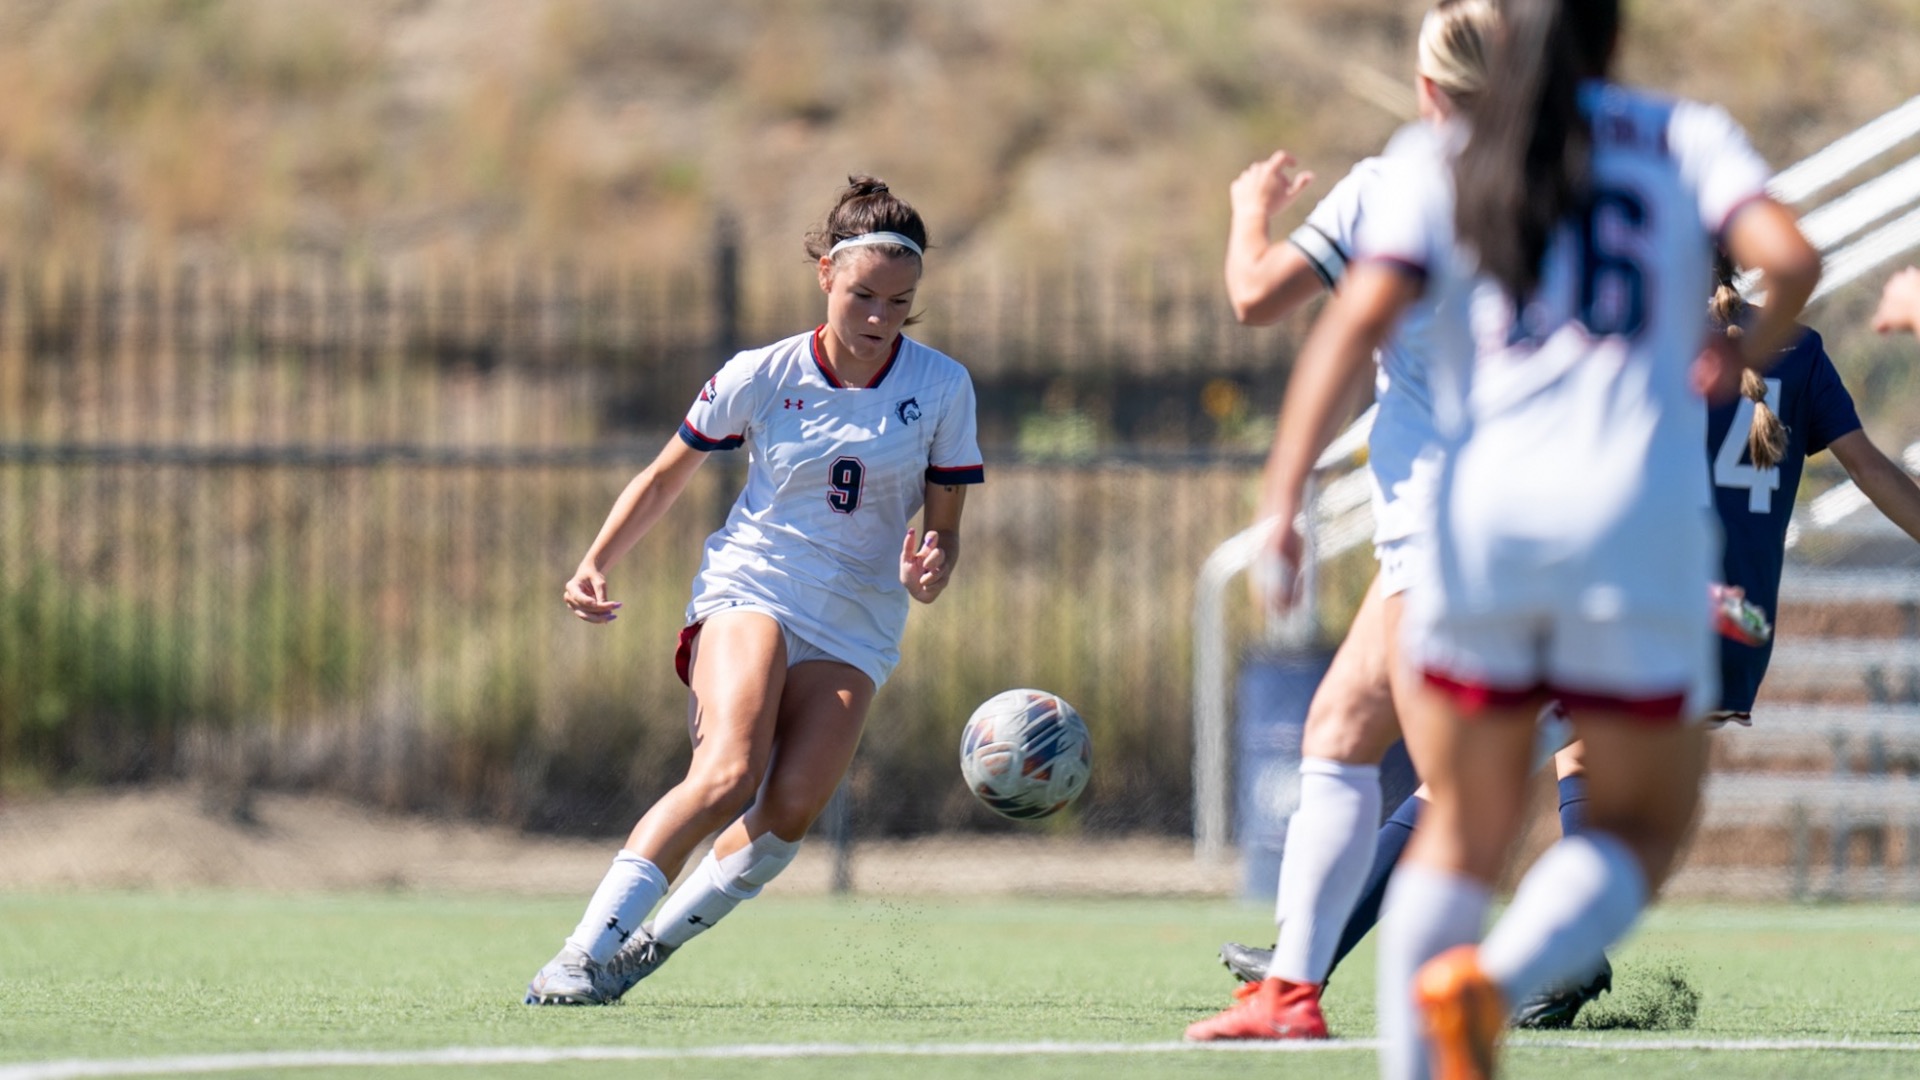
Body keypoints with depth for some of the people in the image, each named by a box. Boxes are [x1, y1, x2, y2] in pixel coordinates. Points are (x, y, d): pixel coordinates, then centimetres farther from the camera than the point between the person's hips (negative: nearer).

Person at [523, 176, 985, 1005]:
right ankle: (582, 952, -30)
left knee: (791, 808, -21)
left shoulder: (943, 389, -1)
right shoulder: (760, 377, -3)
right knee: (730, 773, -29)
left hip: (858, 625, 2)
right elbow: (666, 477, 10)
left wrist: (928, 573, -19)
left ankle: (652, 941, -5)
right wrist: (596, 563, -3)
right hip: (750, 587, -2)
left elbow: (944, 531, 5)